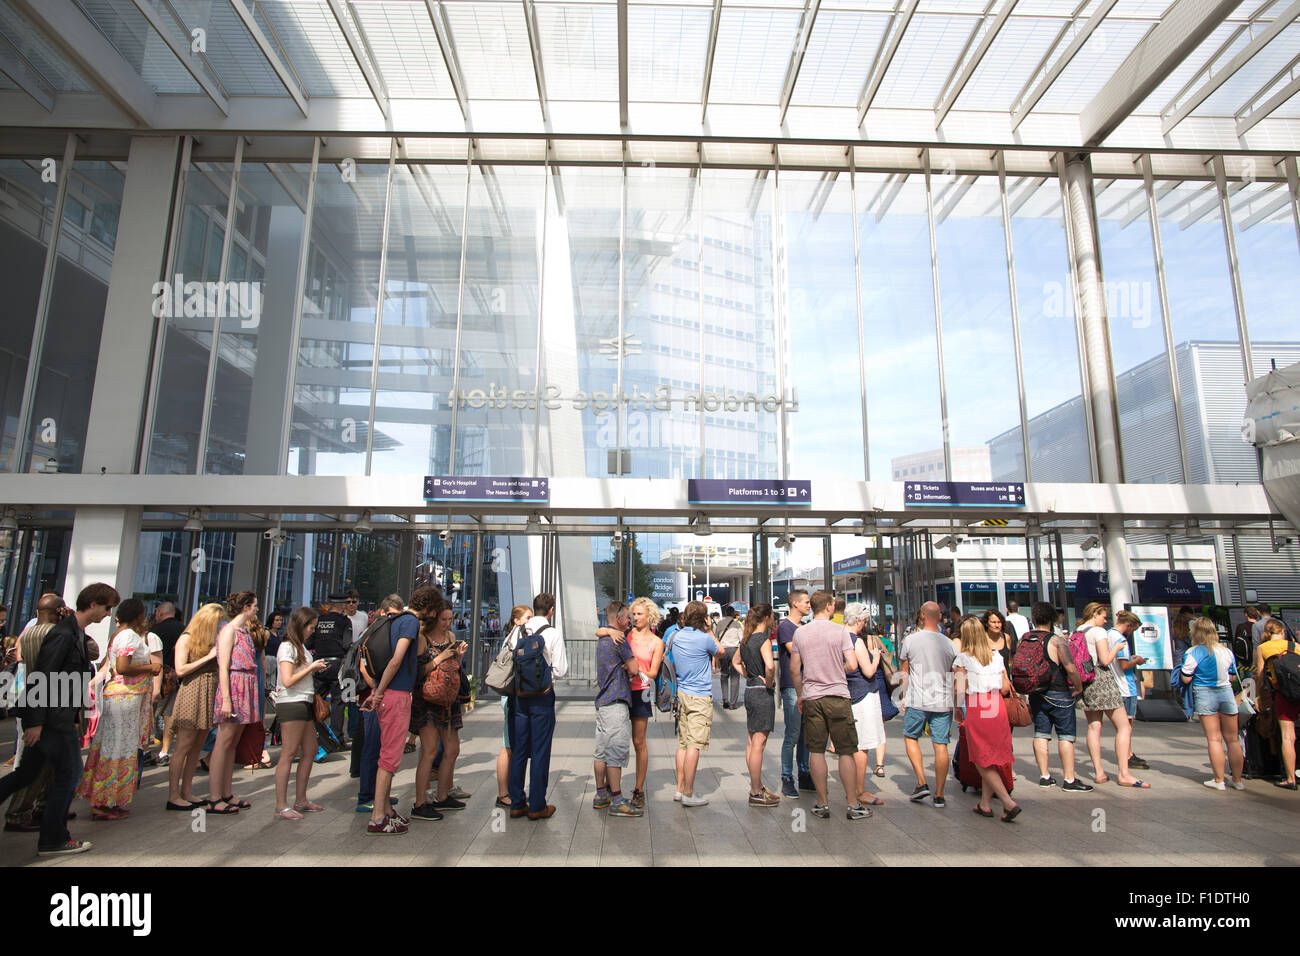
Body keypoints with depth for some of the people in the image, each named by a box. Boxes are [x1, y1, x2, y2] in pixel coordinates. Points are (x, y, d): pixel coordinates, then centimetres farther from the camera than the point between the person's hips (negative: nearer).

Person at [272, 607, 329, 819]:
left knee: (310, 751, 11)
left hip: (304, 704, 9)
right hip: (291, 704, -9)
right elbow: (288, 681, -17)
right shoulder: (287, 647, -10)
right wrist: (311, 668, -10)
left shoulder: (300, 646, 18)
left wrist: (315, 669, 8)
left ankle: (301, 801, 19)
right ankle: (281, 806, 1)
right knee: (289, 754, -6)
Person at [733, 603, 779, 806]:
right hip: (762, 693, -9)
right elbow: (770, 665, -32)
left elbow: (735, 662, 23)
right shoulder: (763, 639, -15)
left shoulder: (746, 638, 10)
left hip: (750, 690, 9)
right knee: (758, 743, -3)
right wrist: (769, 682, -15)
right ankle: (756, 793, 4)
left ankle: (756, 787, 26)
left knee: (751, 741, 15)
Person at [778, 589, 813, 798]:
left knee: (805, 735, 13)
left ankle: (804, 776, 22)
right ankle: (787, 780, 3)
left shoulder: (803, 628, 17)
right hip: (792, 687, -8)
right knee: (792, 735, -5)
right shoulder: (784, 626, -9)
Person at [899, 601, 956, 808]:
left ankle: (922, 783, 6)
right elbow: (955, 676, 10)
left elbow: (904, 672, 3)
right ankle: (939, 795, 8)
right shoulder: (949, 644, 2)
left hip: (917, 700, -2)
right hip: (943, 701, 2)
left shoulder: (910, 640, -5)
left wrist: (904, 698, 15)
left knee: (910, 737, 16)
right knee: (941, 745, 5)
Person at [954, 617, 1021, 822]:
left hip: (975, 713, -5)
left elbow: (959, 690, -13)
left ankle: (1008, 802, -4)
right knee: (991, 760, 15)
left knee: (983, 762, 6)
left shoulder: (963, 659, -8)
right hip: (997, 711, 5)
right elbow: (1006, 688, 7)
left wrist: (958, 711, 1)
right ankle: (985, 804, 23)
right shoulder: (996, 656, 4)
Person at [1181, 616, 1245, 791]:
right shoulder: (1227, 651, 4)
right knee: (1233, 739, 11)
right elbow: (1232, 677, 12)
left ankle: (1219, 780, 4)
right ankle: (1237, 780, 17)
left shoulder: (1193, 653, -11)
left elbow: (1186, 679, -9)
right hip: (1226, 693, 4)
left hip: (1205, 696, -4)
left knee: (1214, 739, 2)